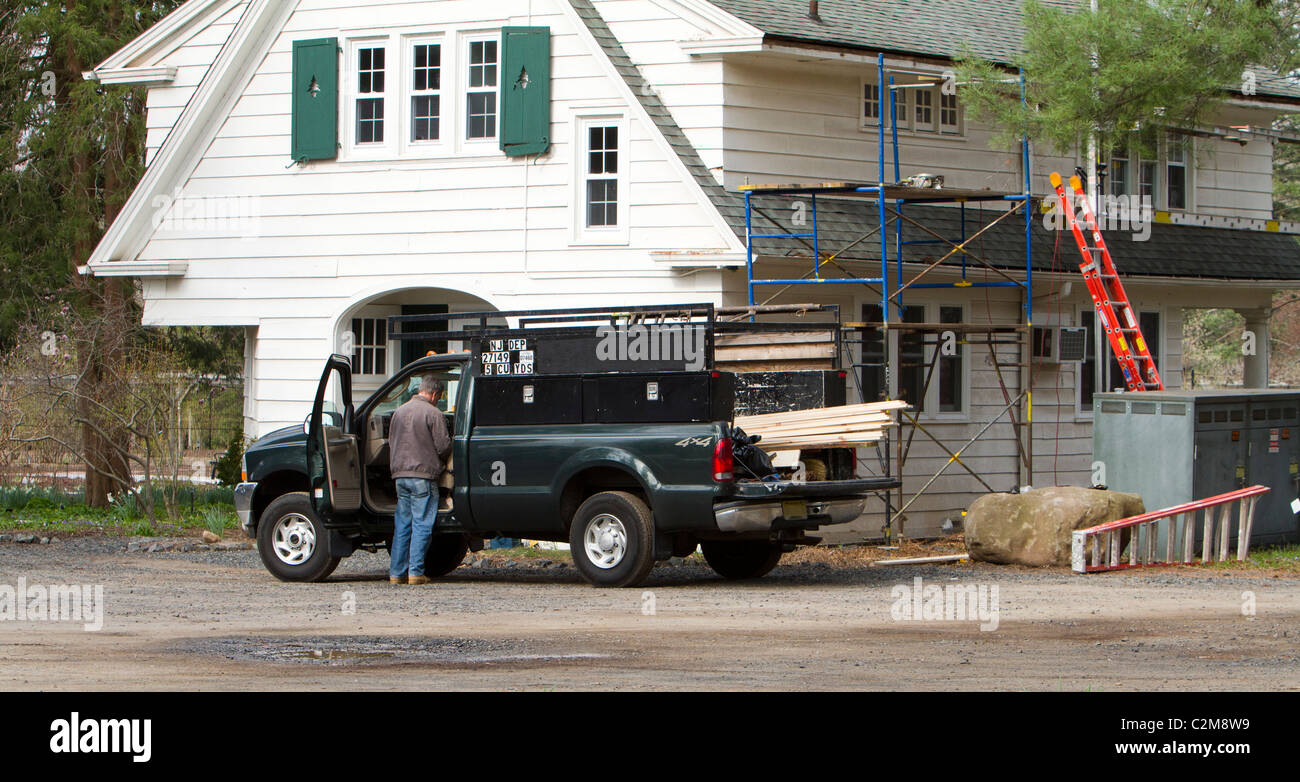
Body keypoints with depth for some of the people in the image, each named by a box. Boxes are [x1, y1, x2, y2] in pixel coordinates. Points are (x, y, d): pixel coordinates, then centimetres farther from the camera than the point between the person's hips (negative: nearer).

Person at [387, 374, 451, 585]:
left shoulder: (399, 412, 14)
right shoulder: (433, 414, -8)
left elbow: (391, 443, 20)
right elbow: (443, 446, -9)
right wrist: (445, 461, 12)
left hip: (400, 475, 6)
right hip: (423, 475, -6)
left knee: (402, 525, 11)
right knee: (422, 524, -2)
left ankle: (396, 572, 10)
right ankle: (416, 572, -6)